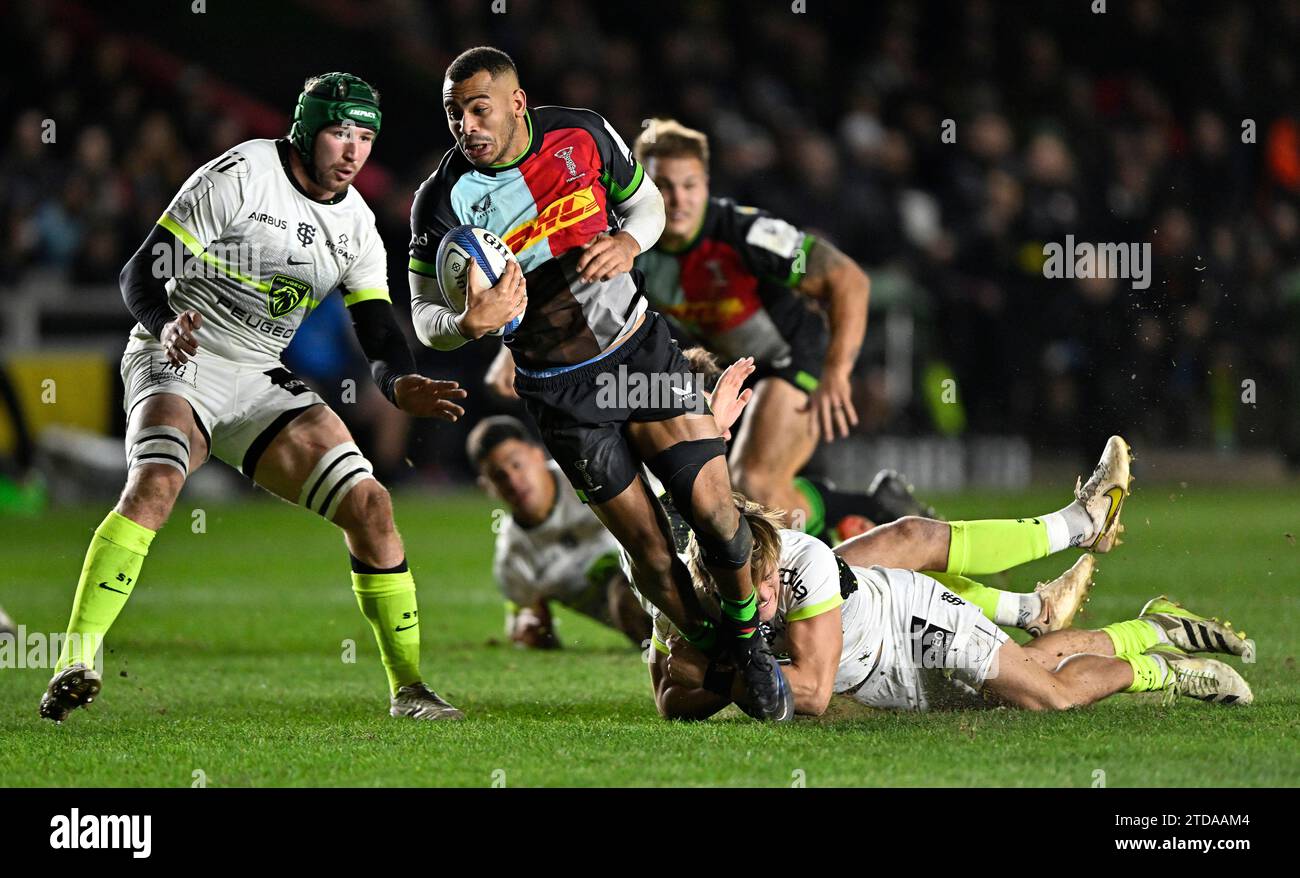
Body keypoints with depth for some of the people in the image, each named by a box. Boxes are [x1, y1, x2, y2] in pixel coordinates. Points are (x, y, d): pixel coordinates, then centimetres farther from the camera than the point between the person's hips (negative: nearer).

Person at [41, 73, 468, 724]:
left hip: (260, 382, 6)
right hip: (178, 361, -6)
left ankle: (407, 687, 6)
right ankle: (75, 665, -37)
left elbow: (379, 333, 1)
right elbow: (141, 273, -13)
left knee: (368, 504, -7)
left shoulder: (355, 224, 7)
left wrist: (401, 387, -21)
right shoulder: (240, 176, -12)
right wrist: (166, 324, -34)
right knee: (154, 484, -34)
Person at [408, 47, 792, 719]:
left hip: (640, 350, 2)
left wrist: (629, 243, -12)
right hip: (560, 390, -1)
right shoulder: (443, 202, -15)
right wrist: (467, 323, -31)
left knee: (712, 507, -9)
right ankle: (710, 653, 20)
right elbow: (425, 317, -9)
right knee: (649, 552, -4)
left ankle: (748, 637, 15)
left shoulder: (583, 135, -8)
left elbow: (645, 202, 10)